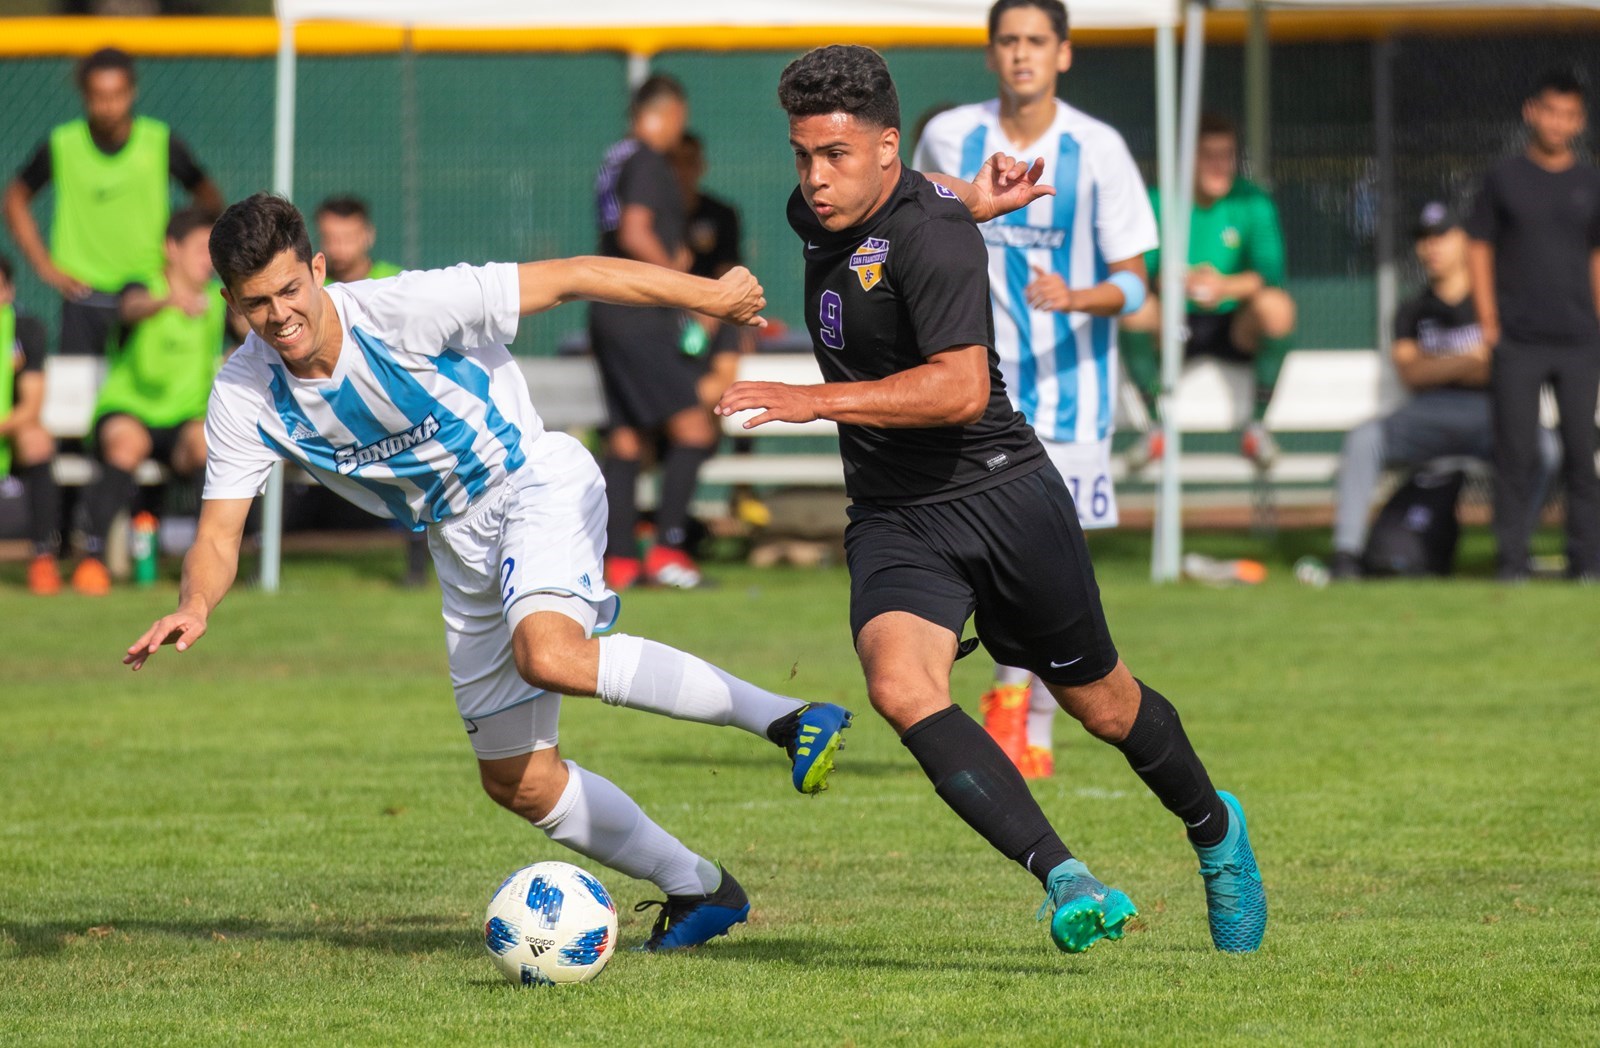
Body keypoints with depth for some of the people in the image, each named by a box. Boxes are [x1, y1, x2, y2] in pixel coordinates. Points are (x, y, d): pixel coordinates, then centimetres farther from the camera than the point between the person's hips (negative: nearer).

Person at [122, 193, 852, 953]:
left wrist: (710, 294, -20)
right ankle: (698, 890, 23)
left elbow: (569, 279, -20)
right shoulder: (244, 396, -11)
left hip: (536, 482, -7)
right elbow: (219, 533, -10)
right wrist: (196, 606, -33)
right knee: (516, 780, 8)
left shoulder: (405, 309, -24)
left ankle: (785, 717, -31)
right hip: (462, 544, 7)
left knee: (549, 655, -37)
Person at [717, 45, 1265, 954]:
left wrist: (816, 400, -35)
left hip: (1003, 495, -6)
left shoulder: (932, 235, -21)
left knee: (1101, 704, 11)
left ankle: (1215, 830, 42)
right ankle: (1064, 879, -30)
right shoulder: (817, 216, 4)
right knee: (901, 687, -25)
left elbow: (962, 388, -31)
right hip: (894, 525, 6)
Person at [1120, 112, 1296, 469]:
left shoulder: (1252, 203, -5)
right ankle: (1158, 427, -15)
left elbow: (1270, 272, -15)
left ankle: (1257, 424, -14)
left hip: (1236, 327, 0)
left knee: (1276, 305, -33)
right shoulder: (1159, 203, -5)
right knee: (1135, 306, -32)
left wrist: (1227, 287, -36)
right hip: (1177, 325, 0)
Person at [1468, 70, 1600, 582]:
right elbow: (1480, 248, 6)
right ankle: (1511, 560, 0)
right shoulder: (1504, 179, 5)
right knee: (1516, 452, -3)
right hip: (1517, 343, -2)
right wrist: (1488, 322, -2)